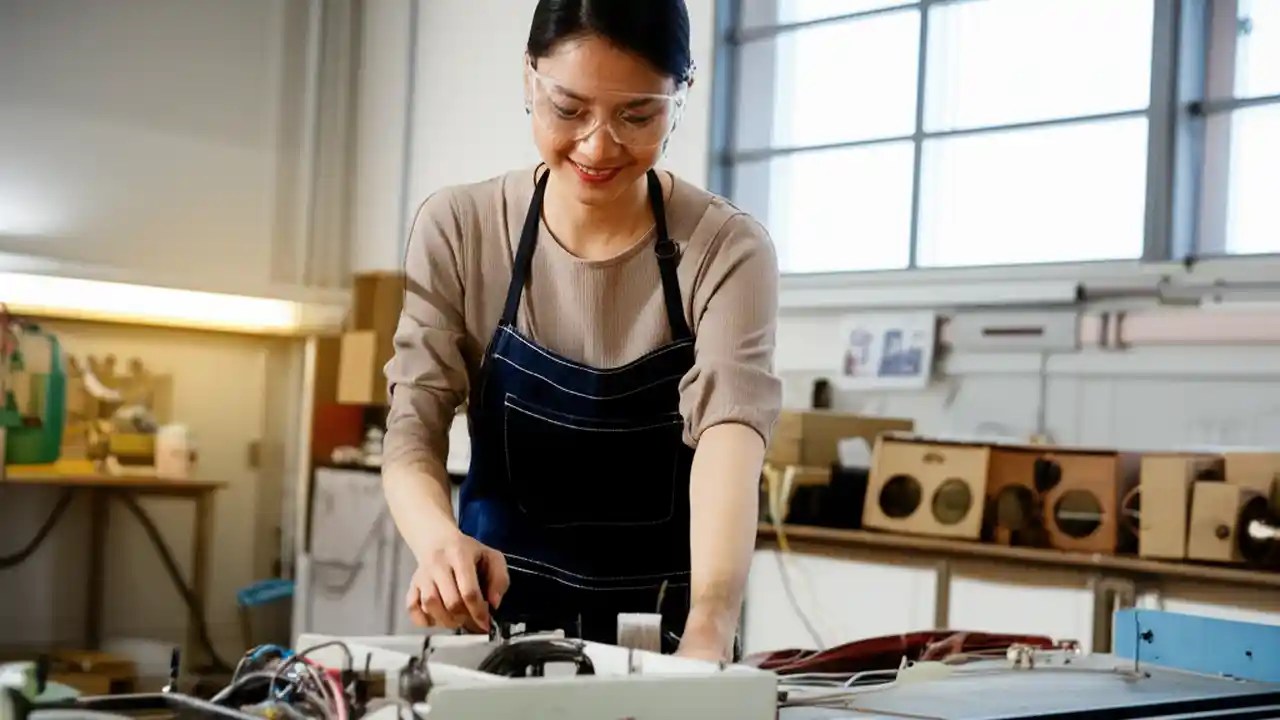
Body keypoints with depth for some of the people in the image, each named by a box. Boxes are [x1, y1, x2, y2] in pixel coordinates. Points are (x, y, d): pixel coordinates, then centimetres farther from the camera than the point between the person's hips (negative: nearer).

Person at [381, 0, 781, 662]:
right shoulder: (458, 230, -7)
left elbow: (729, 432, -27)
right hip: (494, 614, 1)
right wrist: (441, 541, -33)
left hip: (666, 625, -1)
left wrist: (709, 629, -44)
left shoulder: (726, 251, -13)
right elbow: (412, 433, -11)